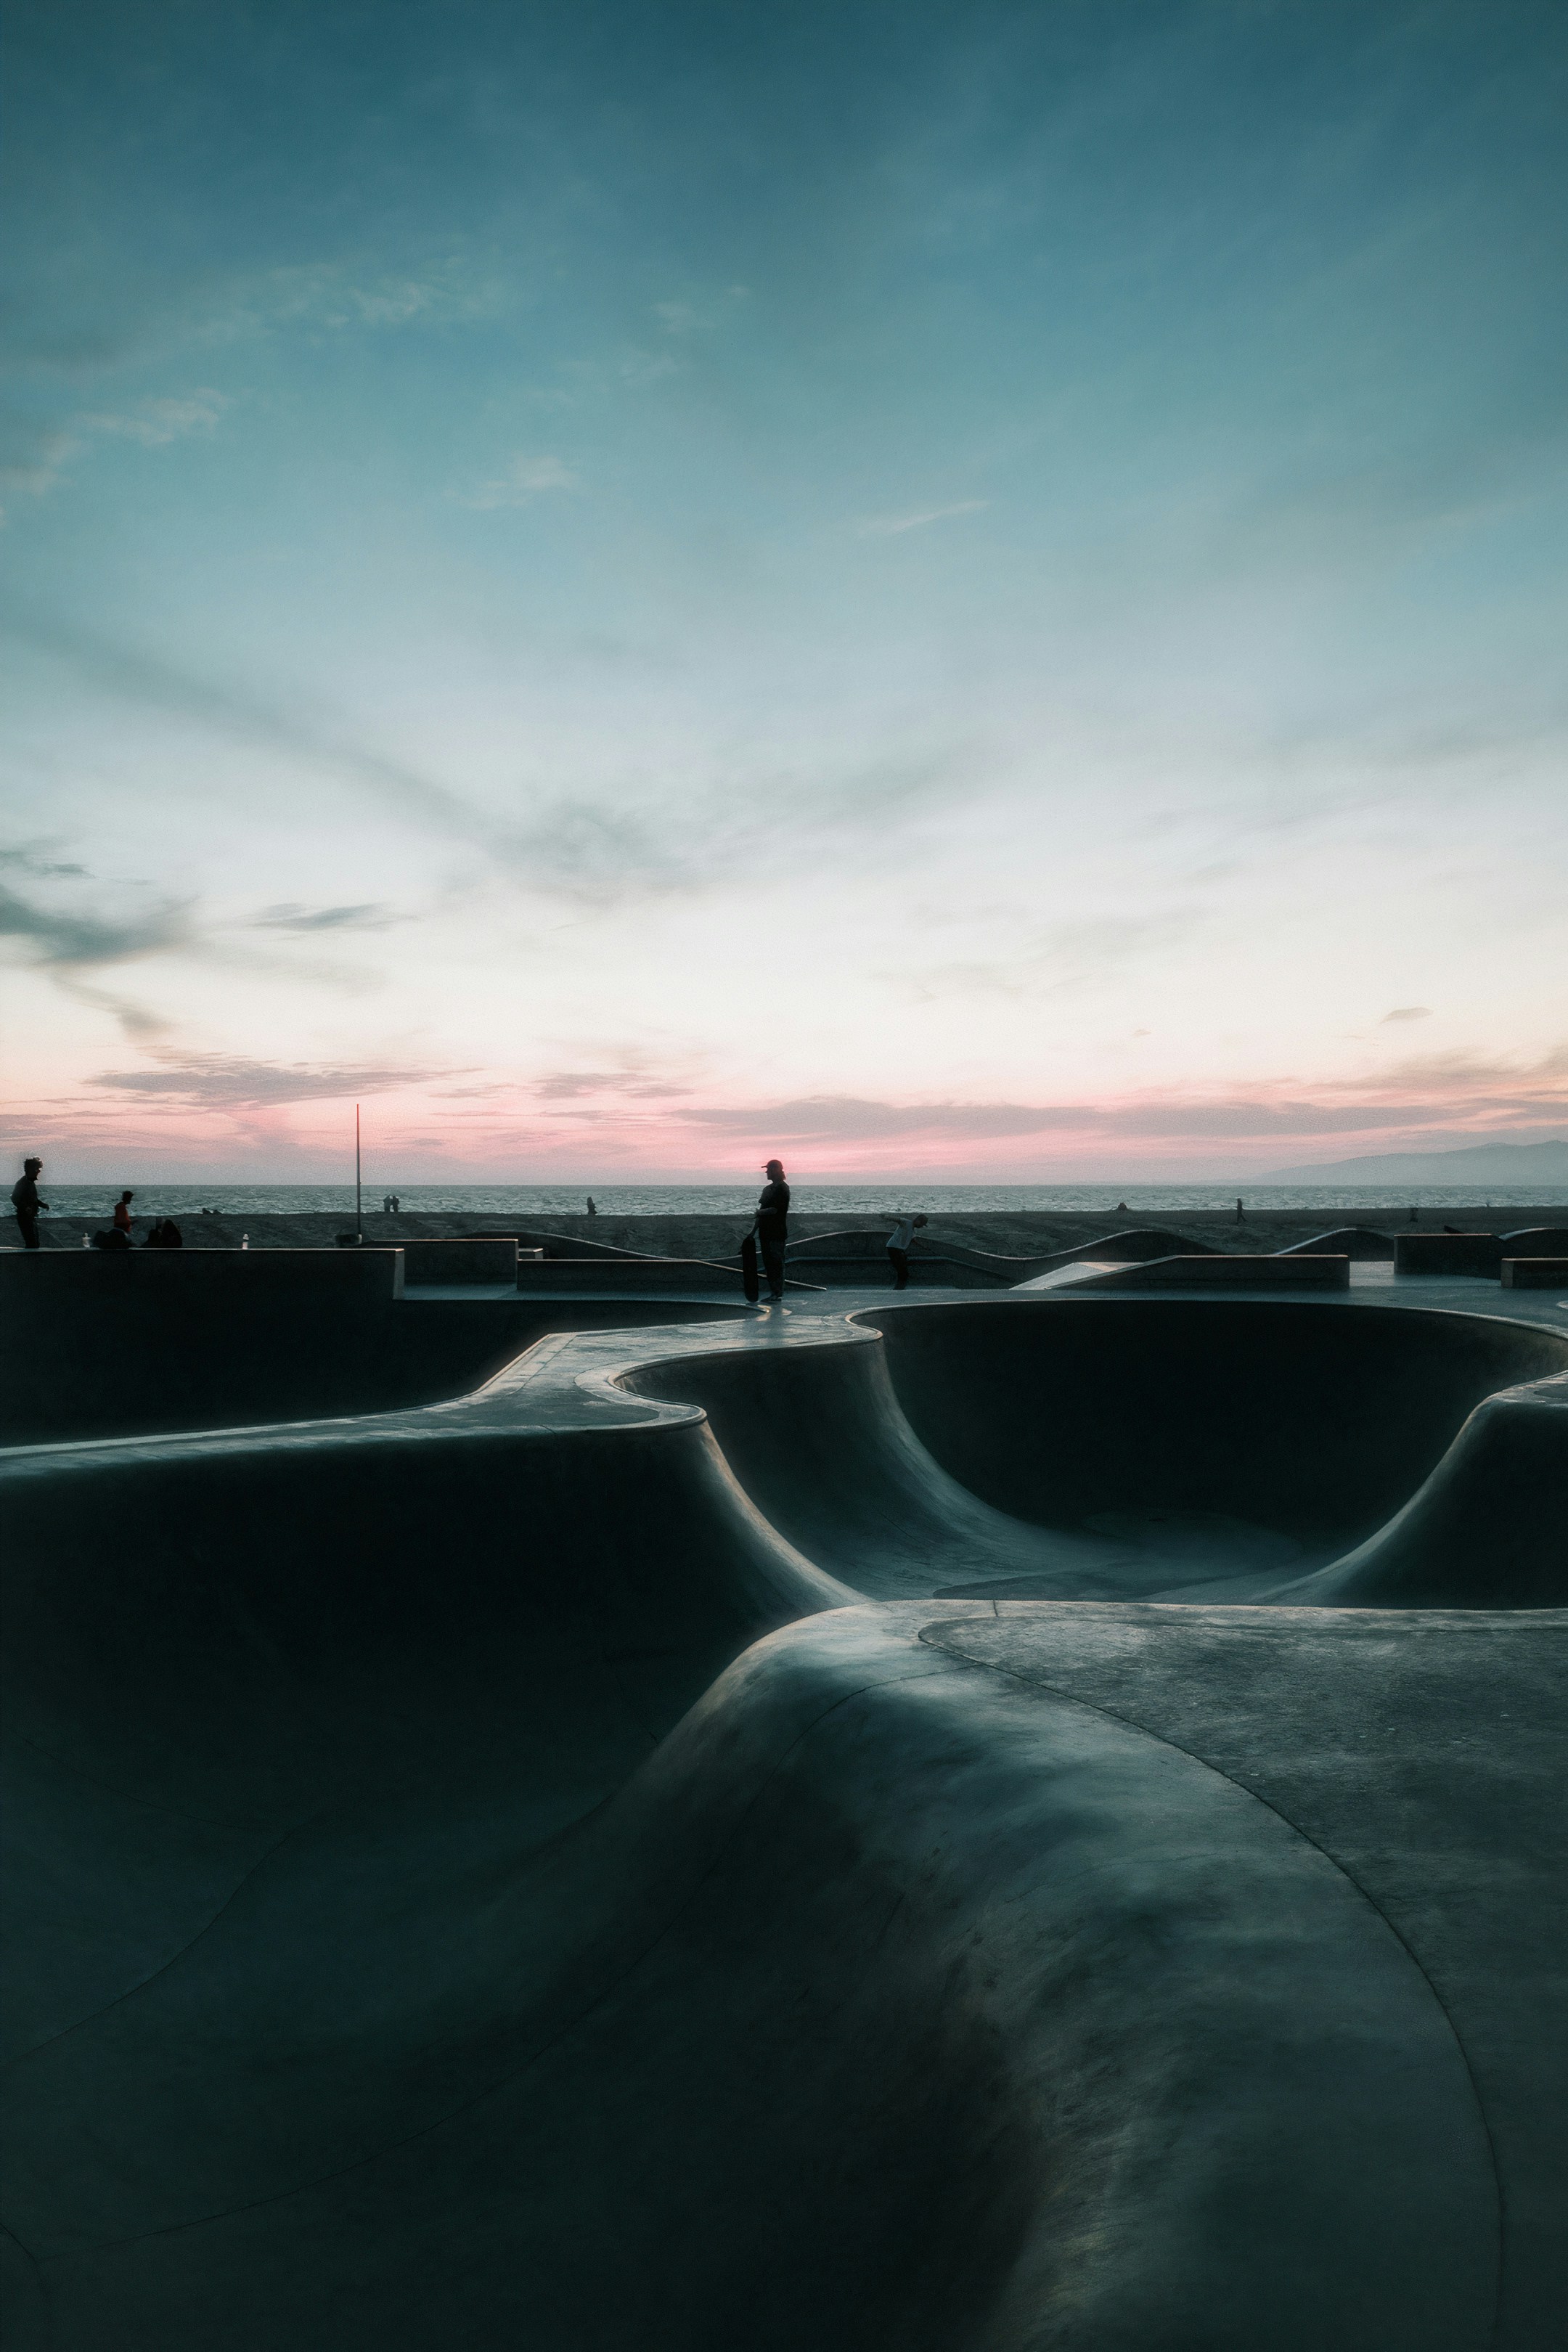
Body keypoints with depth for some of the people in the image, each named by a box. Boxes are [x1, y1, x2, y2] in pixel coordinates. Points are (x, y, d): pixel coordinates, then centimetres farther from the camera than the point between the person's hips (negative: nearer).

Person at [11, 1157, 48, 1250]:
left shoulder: (31, 1182, 15)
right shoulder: (22, 1182, -14)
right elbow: (14, 1198, -24)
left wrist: (43, 1204, 10)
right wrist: (25, 1208, -34)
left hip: (32, 1217, 10)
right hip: (25, 1217, -10)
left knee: (35, 1244, 14)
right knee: (32, 1244, -13)